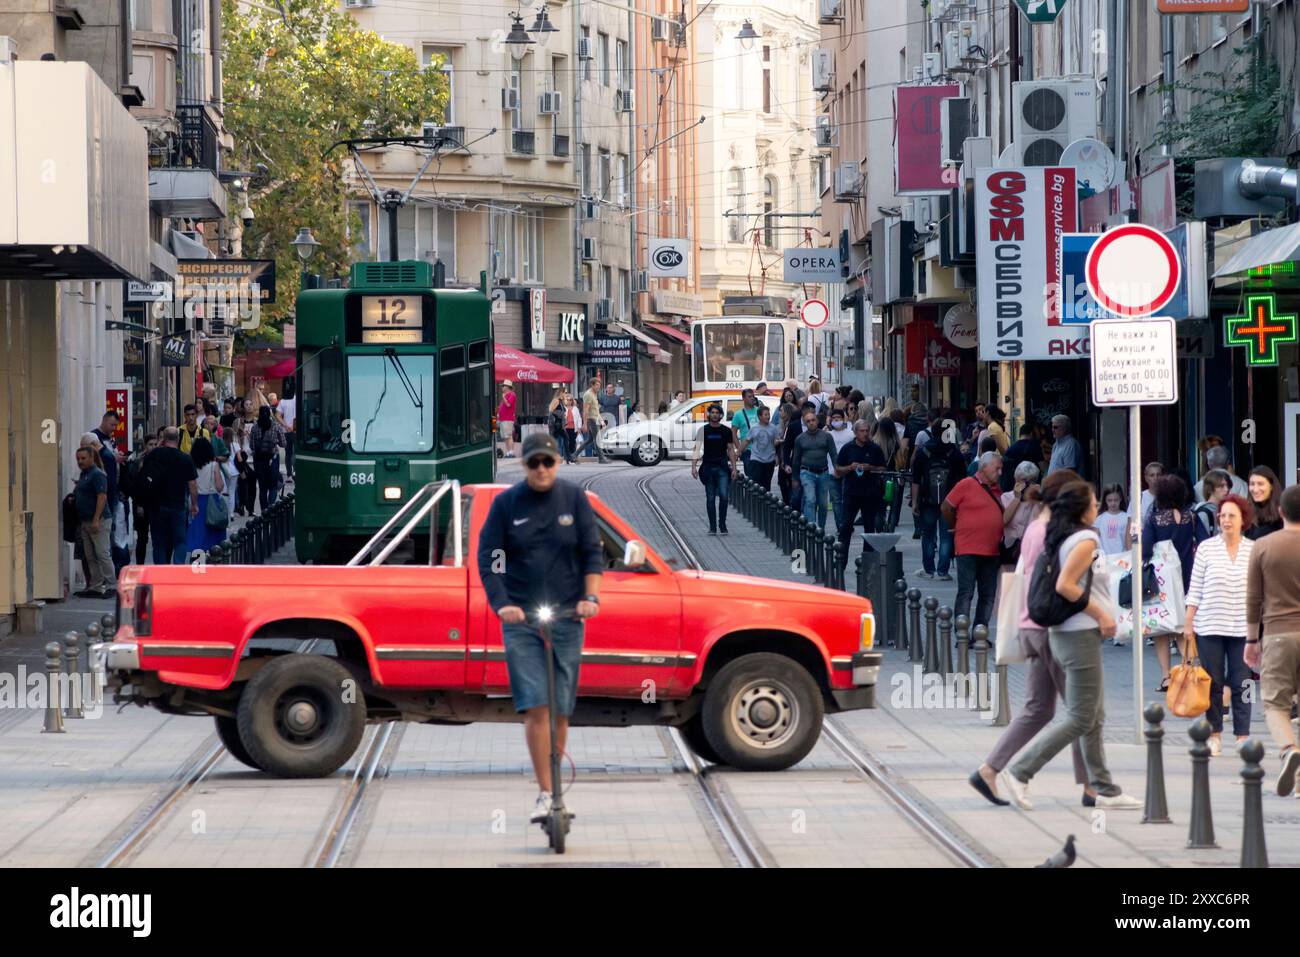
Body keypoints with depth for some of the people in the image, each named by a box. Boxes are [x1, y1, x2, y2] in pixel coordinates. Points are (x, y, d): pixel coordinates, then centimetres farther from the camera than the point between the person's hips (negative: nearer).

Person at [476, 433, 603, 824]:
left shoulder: (574, 499, 5)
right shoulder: (506, 503, 2)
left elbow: (592, 553, 4)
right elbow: (487, 559, 1)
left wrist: (590, 597, -10)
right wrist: (501, 604, -12)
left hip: (567, 616, 1)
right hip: (520, 619, -1)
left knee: (560, 711, 4)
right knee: (536, 707, -13)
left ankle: (554, 786, 16)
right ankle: (545, 794, -13)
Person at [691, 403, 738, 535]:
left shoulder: (726, 431, 6)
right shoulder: (704, 430, 3)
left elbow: (731, 450, 9)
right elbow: (696, 449, -1)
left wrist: (733, 468, 1)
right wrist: (694, 466, -12)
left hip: (722, 467, 0)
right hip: (708, 467, 0)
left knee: (724, 496, -11)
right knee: (710, 498, 4)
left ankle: (722, 524, 3)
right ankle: (712, 527, 10)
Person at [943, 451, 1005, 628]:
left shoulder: (995, 488, 13)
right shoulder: (966, 485, -6)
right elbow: (946, 507, 0)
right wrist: (956, 527, 9)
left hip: (991, 552, 7)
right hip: (968, 550, -7)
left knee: (988, 596, 8)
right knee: (966, 594, -6)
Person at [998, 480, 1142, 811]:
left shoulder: (1061, 539, 13)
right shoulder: (1086, 539, -13)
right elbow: (1065, 585, -22)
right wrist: (1101, 614, -15)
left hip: (1064, 633, 10)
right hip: (1081, 635, -10)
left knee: (1094, 720, 11)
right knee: (1080, 720, -6)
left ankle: (1105, 790, 13)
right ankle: (1019, 772, -8)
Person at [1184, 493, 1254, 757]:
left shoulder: (1254, 550, 3)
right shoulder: (1206, 548, 1)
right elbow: (1195, 589, 3)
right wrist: (1188, 623, 0)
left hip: (1243, 627, 0)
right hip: (1209, 626, 0)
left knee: (1241, 683, 1)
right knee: (1213, 682, 4)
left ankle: (1243, 735, 6)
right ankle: (1214, 735, 12)